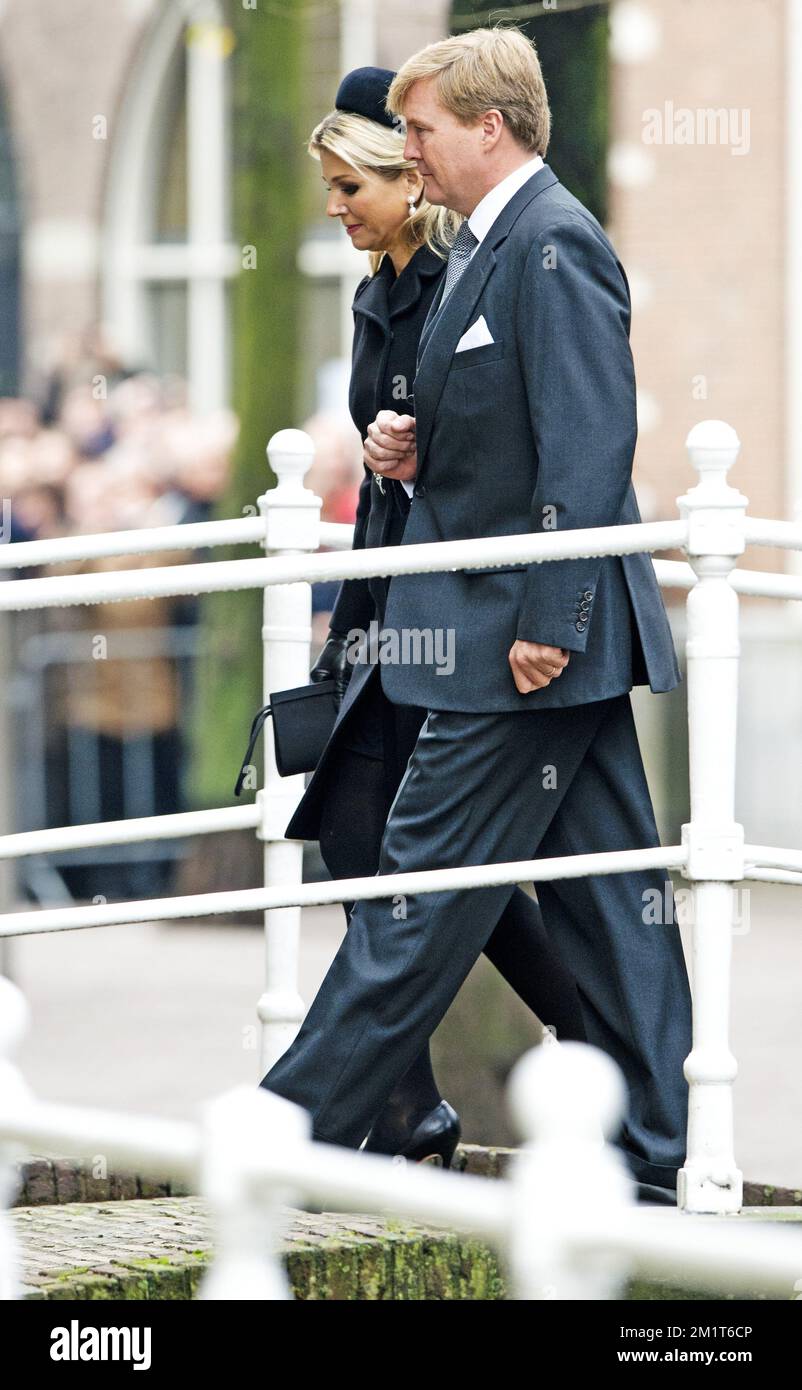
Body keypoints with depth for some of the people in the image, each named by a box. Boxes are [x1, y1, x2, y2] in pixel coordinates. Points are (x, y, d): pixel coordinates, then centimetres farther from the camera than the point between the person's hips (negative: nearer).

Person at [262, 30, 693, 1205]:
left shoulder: (553, 246, -15)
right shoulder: (492, 245, 17)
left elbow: (589, 448, -21)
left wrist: (545, 622, -24)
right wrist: (416, 451, 7)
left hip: (524, 635, -10)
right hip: (551, 629, 10)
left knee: (423, 896, -5)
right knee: (608, 897, 8)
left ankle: (295, 1140, -1)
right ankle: (645, 1160, 10)